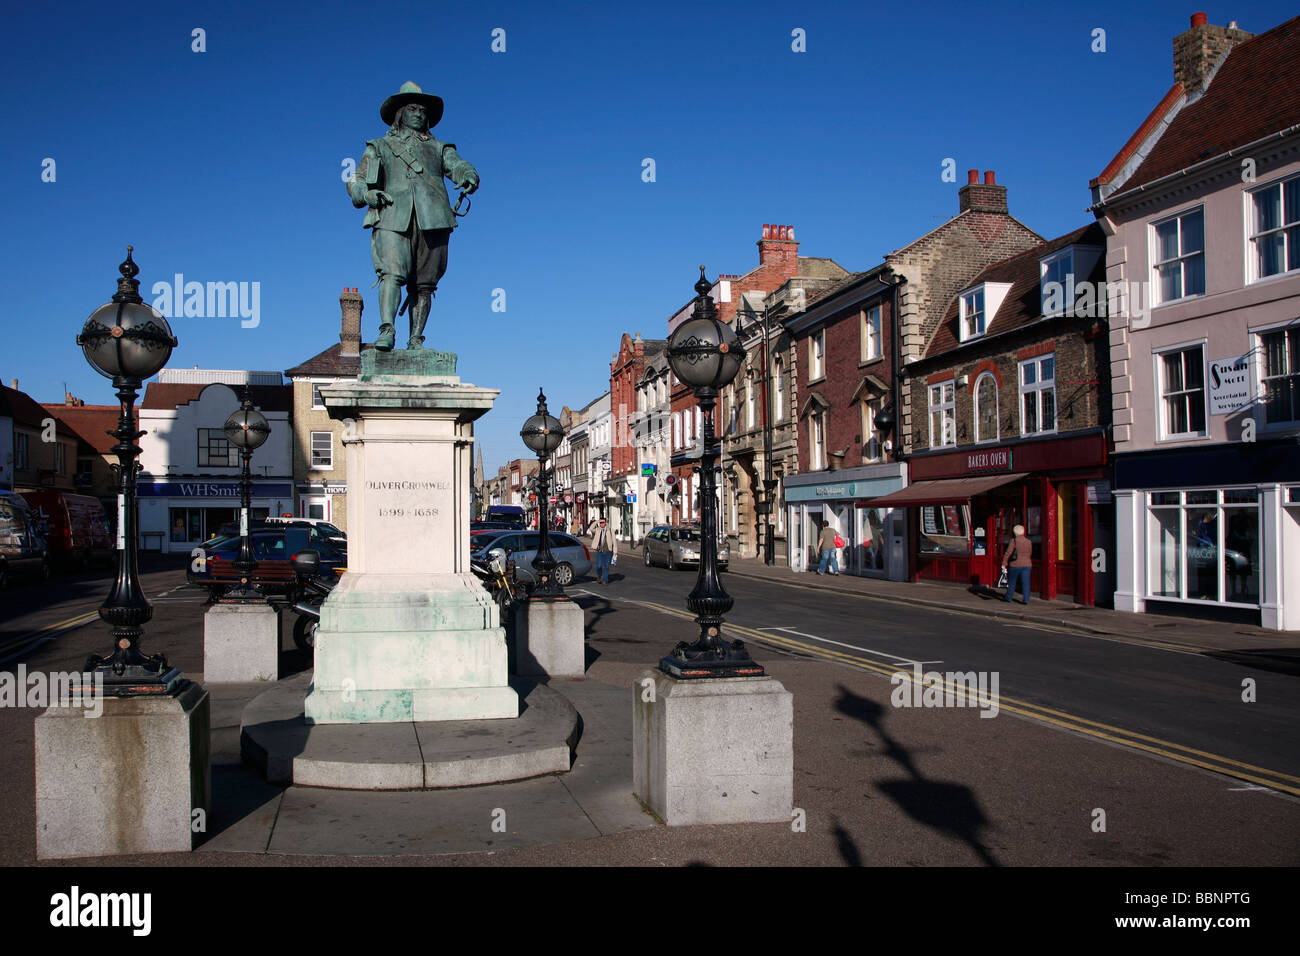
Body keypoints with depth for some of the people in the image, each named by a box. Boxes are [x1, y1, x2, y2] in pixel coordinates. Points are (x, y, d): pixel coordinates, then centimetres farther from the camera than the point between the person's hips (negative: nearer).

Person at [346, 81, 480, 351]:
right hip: (392, 218, -1)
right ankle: (386, 330, -30)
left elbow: (457, 166, 9)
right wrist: (369, 194, -5)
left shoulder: (438, 148, 30)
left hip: (432, 219, 1)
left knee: (423, 284, -5)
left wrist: (469, 177, -15)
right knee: (392, 273, -21)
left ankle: (415, 340, -3)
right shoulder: (379, 147, 27)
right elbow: (355, 184, 19)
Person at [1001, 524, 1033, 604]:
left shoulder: (1014, 541, -9)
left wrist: (1004, 563, -9)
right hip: (1027, 564, 3)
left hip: (1015, 565, -3)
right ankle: (1026, 599, -4)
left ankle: (1008, 598, 20)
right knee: (1026, 583, 2)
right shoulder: (1029, 542, 5)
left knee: (1012, 582, 10)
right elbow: (1030, 554, 14)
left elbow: (1008, 553, -12)